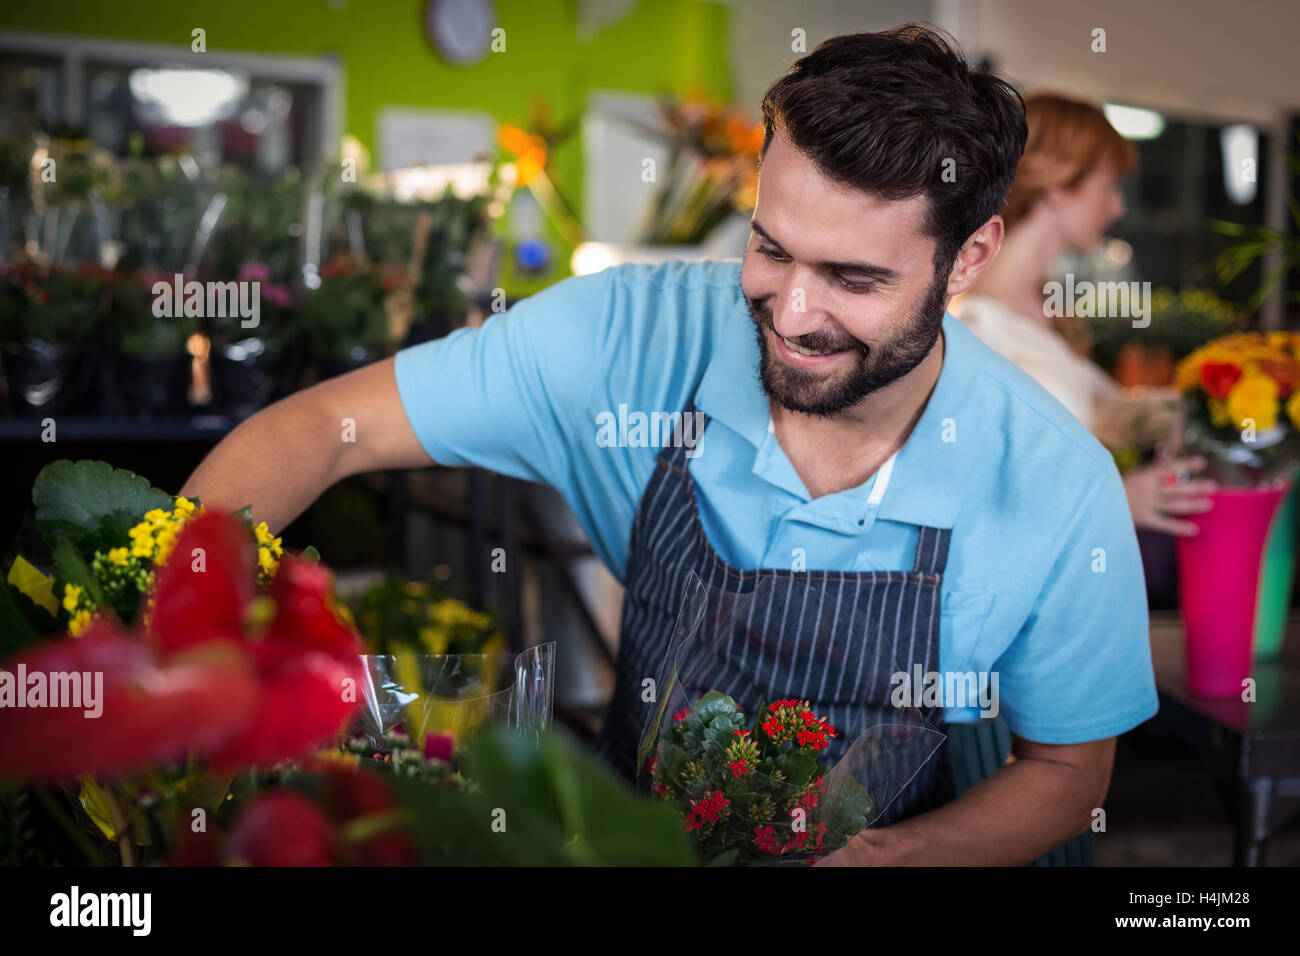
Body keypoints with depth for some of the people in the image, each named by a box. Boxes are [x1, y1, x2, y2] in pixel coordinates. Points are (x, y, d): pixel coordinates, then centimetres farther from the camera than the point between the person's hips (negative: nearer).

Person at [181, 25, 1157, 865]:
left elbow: (1068, 773, -2)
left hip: (881, 849, 2)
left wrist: (875, 856, -20)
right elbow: (323, 426, -13)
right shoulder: (633, 335, -17)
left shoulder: (1062, 495, -17)